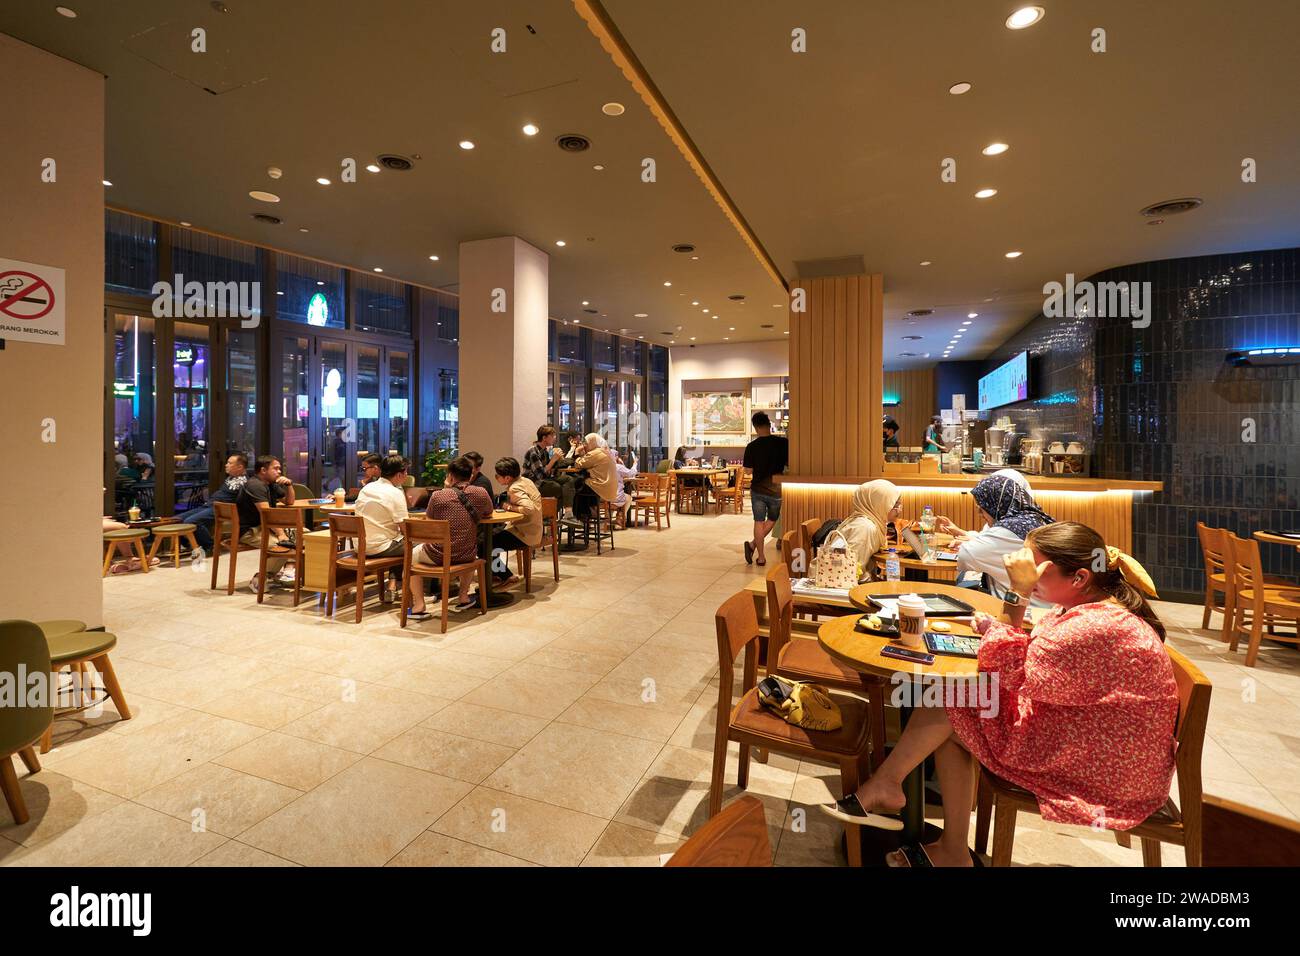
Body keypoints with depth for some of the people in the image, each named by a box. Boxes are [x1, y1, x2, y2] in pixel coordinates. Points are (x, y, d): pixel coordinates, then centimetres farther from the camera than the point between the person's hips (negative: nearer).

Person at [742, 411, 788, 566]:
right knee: (772, 520, 20)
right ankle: (753, 544, 11)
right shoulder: (783, 443, -10)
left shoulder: (751, 447, -10)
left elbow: (749, 470, -4)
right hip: (776, 490, 0)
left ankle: (761, 557, 10)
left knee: (759, 522, 10)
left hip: (758, 489, 0)